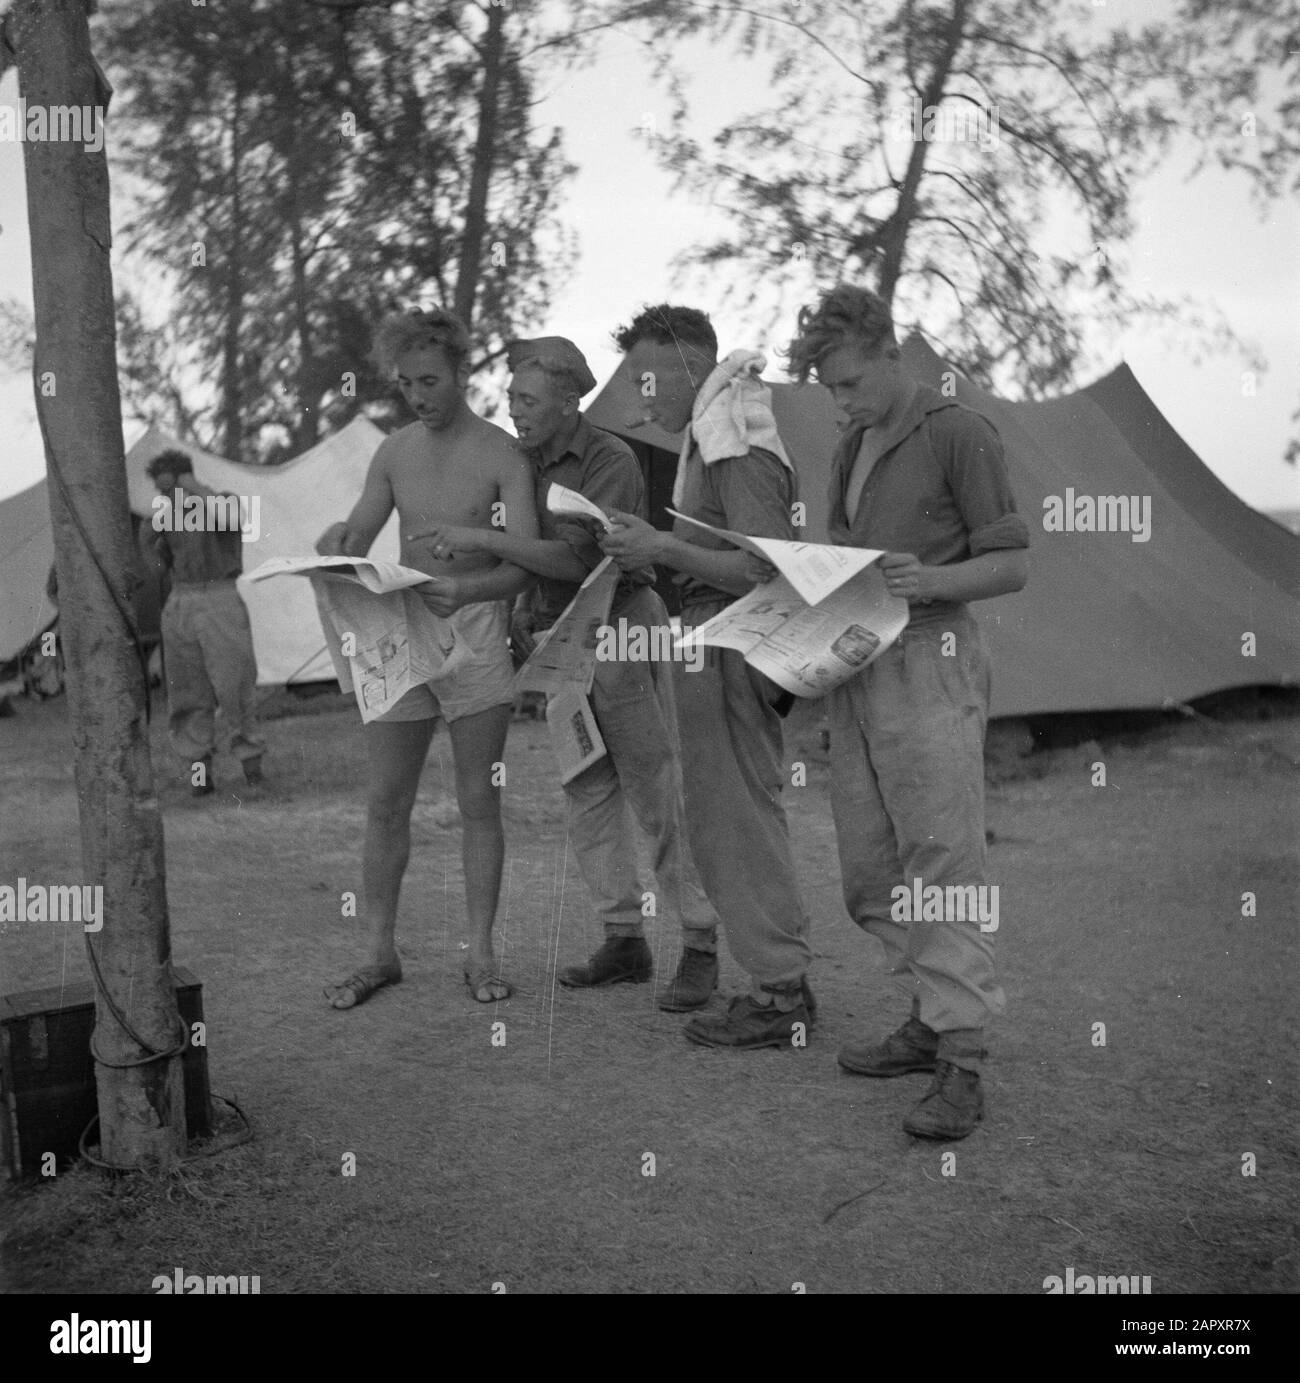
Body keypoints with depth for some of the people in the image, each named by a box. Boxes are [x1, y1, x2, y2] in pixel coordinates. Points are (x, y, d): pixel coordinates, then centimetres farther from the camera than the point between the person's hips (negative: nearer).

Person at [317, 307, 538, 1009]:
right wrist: (335, 541, -14)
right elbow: (353, 547, 11)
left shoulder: (501, 455, -7)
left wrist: (464, 589, -34)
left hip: (475, 629, -4)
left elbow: (524, 563, -15)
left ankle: (480, 953, 10)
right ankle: (380, 953, 12)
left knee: (478, 800, 2)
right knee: (385, 803, 3)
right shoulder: (394, 453, 8)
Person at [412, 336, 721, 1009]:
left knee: (656, 798, -7)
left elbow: (580, 558, -23)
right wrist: (524, 607, 2)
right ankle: (625, 940, 16)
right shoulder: (530, 463, 10)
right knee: (587, 796, 8)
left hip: (621, 628, -8)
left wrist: (485, 539, -22)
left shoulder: (611, 460, -13)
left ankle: (699, 948, -2)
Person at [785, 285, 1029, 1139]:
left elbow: (1013, 567, -7)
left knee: (943, 866, -9)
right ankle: (933, 1021, 20)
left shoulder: (959, 434, -5)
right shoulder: (852, 449, 19)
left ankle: (962, 1065, -7)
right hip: (856, 667, 8)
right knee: (870, 873, 8)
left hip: (929, 663, -8)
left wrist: (932, 581, -24)